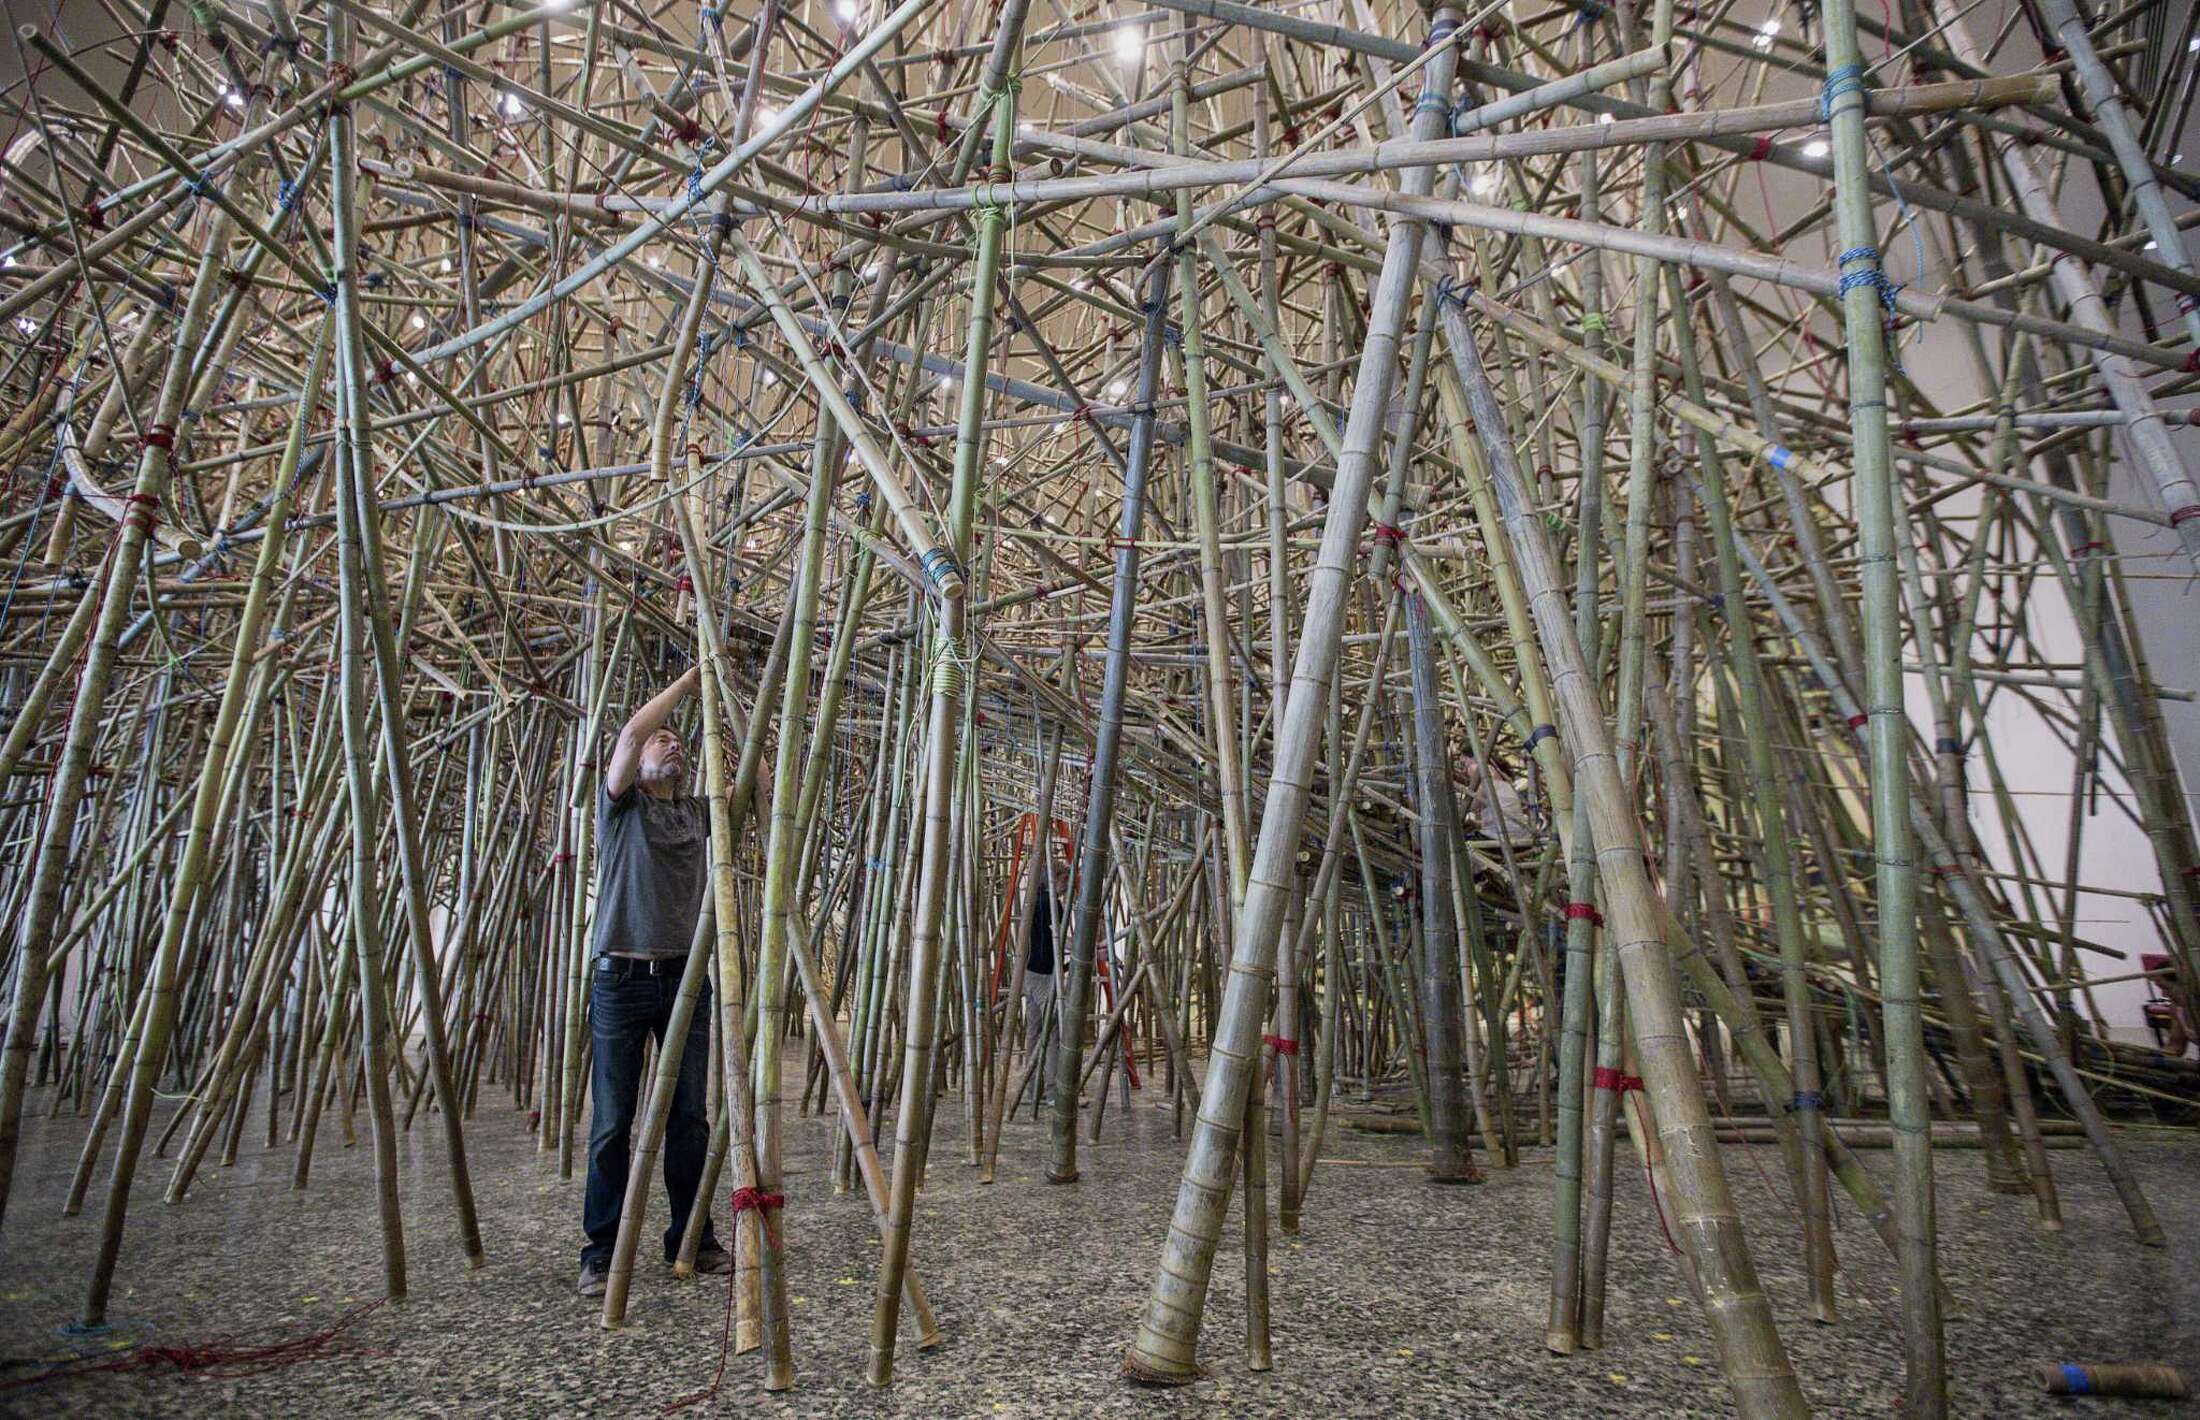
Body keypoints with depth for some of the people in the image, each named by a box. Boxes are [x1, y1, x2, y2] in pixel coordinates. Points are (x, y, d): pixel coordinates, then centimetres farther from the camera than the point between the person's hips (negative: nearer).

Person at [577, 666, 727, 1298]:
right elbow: (632, 731, -15)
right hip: (621, 980, -3)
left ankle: (692, 1239, 18)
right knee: (611, 1123, 2)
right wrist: (686, 683, -9)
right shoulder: (620, 805, 1)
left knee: (689, 1119, 8)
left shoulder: (699, 811, 12)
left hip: (685, 981, 4)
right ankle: (601, 1251, 12)